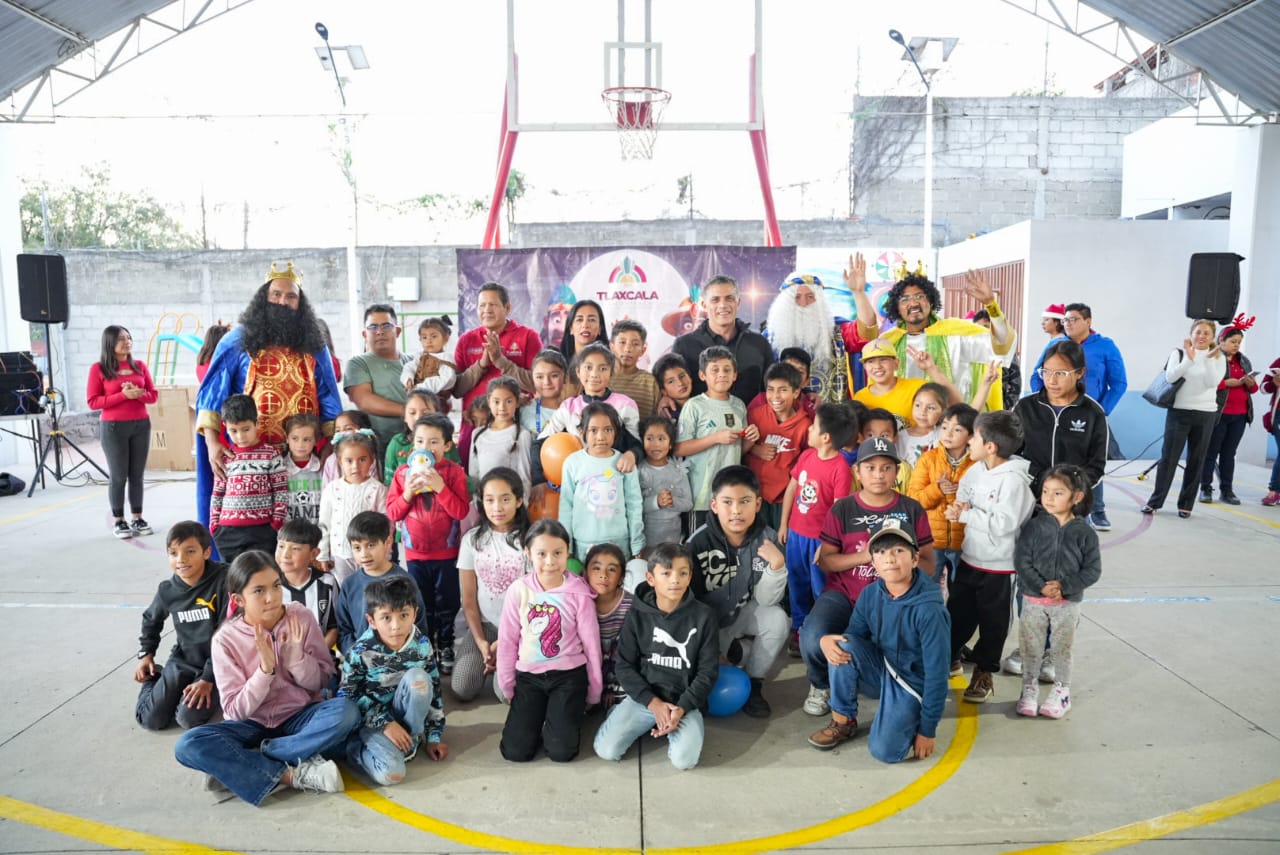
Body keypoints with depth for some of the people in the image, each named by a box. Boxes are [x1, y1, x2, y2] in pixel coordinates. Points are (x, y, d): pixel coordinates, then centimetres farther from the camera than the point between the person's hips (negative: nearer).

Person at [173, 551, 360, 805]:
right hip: (253, 725, 0)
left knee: (345, 711, -31)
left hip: (299, 717, 0)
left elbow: (321, 682, -3)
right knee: (188, 745, -27)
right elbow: (236, 710, -12)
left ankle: (234, 764, -21)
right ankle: (293, 774, -27)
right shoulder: (226, 639, -10)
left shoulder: (300, 618, -9)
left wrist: (295, 655, -22)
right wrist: (266, 668, -26)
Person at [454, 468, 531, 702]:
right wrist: (481, 642, -9)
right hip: (481, 622, 2)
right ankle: (488, 656, 16)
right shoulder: (472, 539, 0)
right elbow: (468, 599, 2)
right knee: (463, 689, -14)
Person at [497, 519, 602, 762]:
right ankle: (538, 714, 23)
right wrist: (507, 687, 5)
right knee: (515, 751, -6)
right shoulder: (519, 590, -8)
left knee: (561, 751, -12)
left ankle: (563, 714, 20)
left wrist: (593, 692, 3)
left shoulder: (579, 593, -12)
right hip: (528, 676, 2)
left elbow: (591, 643, -4)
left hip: (569, 675, -2)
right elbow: (507, 641, 1)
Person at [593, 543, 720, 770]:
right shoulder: (638, 614, -3)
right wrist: (653, 703, -13)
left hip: (685, 701, -1)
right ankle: (649, 723, 11)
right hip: (643, 697, 1)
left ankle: (675, 723, 6)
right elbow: (625, 665, -1)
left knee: (684, 759, -25)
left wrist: (681, 708, -15)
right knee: (606, 750, -16)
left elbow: (708, 671, -3)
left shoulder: (703, 615, -5)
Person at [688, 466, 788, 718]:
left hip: (745, 611, 1)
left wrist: (777, 564, -35)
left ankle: (753, 682, -3)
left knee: (778, 619, -27)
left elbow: (766, 600, -19)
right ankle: (734, 651, 12)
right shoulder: (699, 542, -22)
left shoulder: (767, 539, -18)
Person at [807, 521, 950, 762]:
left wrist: (928, 729, -16)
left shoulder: (929, 610, -25)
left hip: (912, 684, -5)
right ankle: (843, 721, -5)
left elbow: (936, 673, -21)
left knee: (885, 751, -22)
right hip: (879, 672, 5)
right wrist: (826, 640, -23)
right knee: (843, 646, -23)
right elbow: (853, 635, 2)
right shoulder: (870, 594, -9)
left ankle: (910, 718, 11)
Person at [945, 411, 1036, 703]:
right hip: (969, 558, 7)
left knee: (992, 623, 10)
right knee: (956, 613, 17)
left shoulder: (1014, 480, -21)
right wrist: (959, 509, -14)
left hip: (998, 567, -6)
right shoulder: (976, 470, 1)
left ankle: (984, 673, 26)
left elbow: (1003, 524, -28)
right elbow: (962, 500, 9)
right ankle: (949, 658, 37)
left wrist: (966, 514, -22)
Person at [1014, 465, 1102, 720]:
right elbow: (1021, 561, -10)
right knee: (1030, 648, 12)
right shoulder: (1034, 527, -8)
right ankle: (1029, 689, 29)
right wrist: (1041, 586, -21)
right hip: (1033, 601, 1)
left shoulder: (1085, 533, -8)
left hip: (1068, 604, 0)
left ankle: (1061, 692, 32)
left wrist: (1064, 585, -18)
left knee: (1062, 649, 14)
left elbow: (1092, 570, -7)